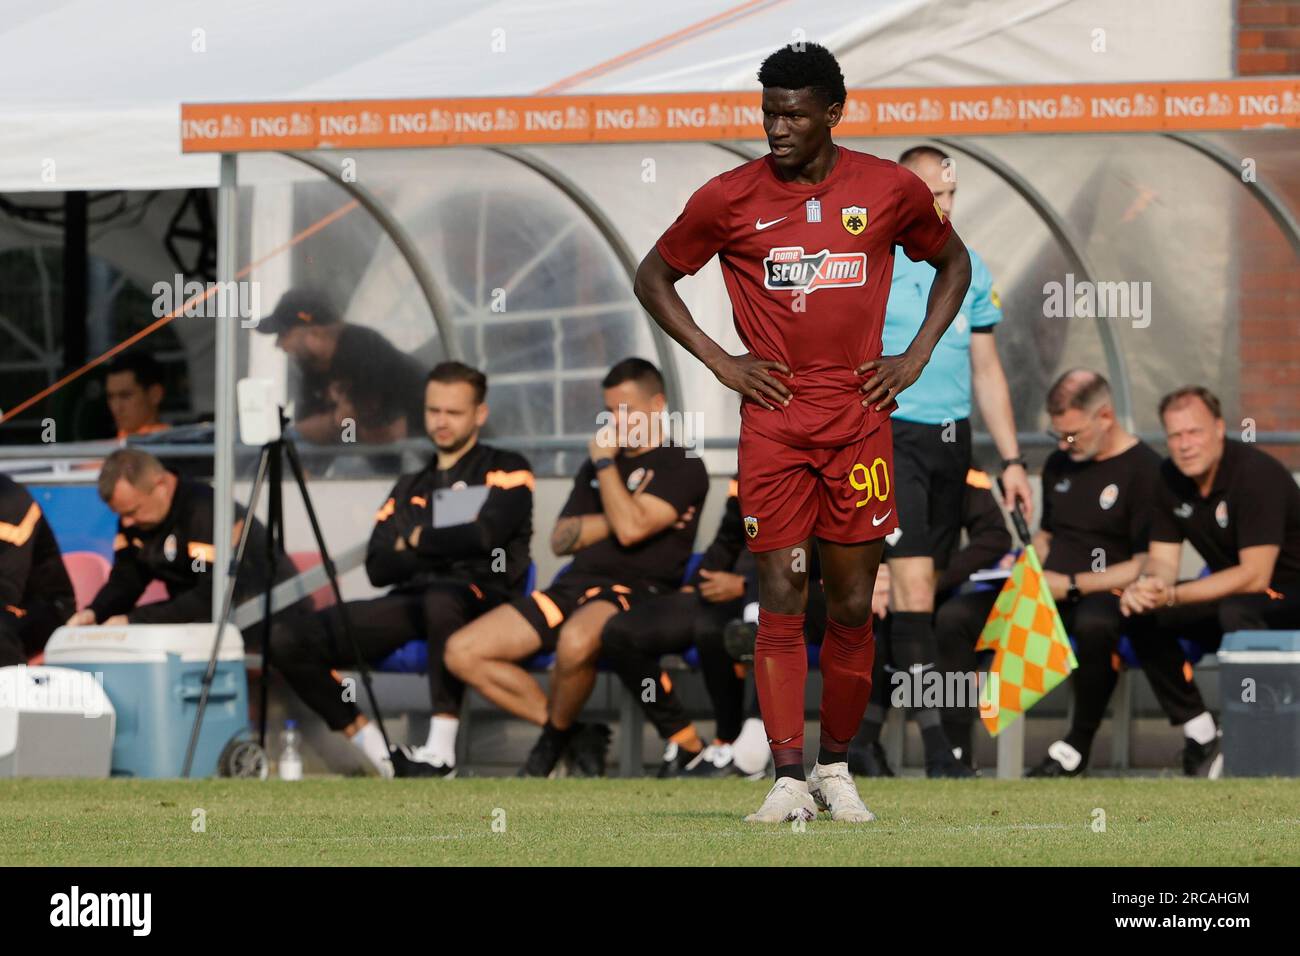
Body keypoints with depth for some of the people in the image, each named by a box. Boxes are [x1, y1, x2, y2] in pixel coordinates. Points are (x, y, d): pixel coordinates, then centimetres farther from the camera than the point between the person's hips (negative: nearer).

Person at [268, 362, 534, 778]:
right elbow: (378, 568, 13)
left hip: (476, 599, -5)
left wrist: (417, 542, 5)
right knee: (287, 641, -14)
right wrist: (444, 546, -2)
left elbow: (485, 536, -9)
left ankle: (441, 749, -37)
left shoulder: (506, 470, 10)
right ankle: (373, 749, -13)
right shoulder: (408, 489, 25)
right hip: (408, 602, 5)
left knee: (441, 600, -44)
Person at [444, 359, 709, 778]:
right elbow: (561, 538, 15)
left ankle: (557, 736, -13)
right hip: (574, 586, 8)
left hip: (634, 590, -8)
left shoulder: (683, 468, 1)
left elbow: (632, 528, -15)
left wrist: (605, 463, -5)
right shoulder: (596, 467, 25)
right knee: (462, 652, -9)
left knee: (576, 640, -43)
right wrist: (615, 518, 0)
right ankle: (575, 736, -6)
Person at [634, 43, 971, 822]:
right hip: (774, 419, -1)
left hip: (861, 419, 1)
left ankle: (837, 768, 16)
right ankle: (790, 779, -6)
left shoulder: (892, 190, 2)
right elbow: (654, 276, 12)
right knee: (782, 598, -6)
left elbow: (953, 262, 19)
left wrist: (917, 355, 7)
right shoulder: (730, 199, 0)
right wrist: (719, 361, 2)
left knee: (852, 604, 3)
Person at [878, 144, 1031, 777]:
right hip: (889, 436, -6)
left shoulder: (968, 269, 13)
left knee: (923, 586, 6)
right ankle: (934, 735, -20)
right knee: (913, 583, -15)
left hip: (951, 439, 6)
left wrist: (1011, 459, 13)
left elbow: (986, 371, 17)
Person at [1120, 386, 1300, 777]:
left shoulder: (1256, 474, -24)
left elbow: (1255, 576, -28)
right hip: (1232, 591, 8)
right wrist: (1146, 586, -23)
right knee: (1141, 616, -11)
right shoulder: (1170, 478, -1)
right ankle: (1201, 734, -9)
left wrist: (1172, 595, -34)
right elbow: (1163, 558, 2)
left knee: (1236, 611, -38)